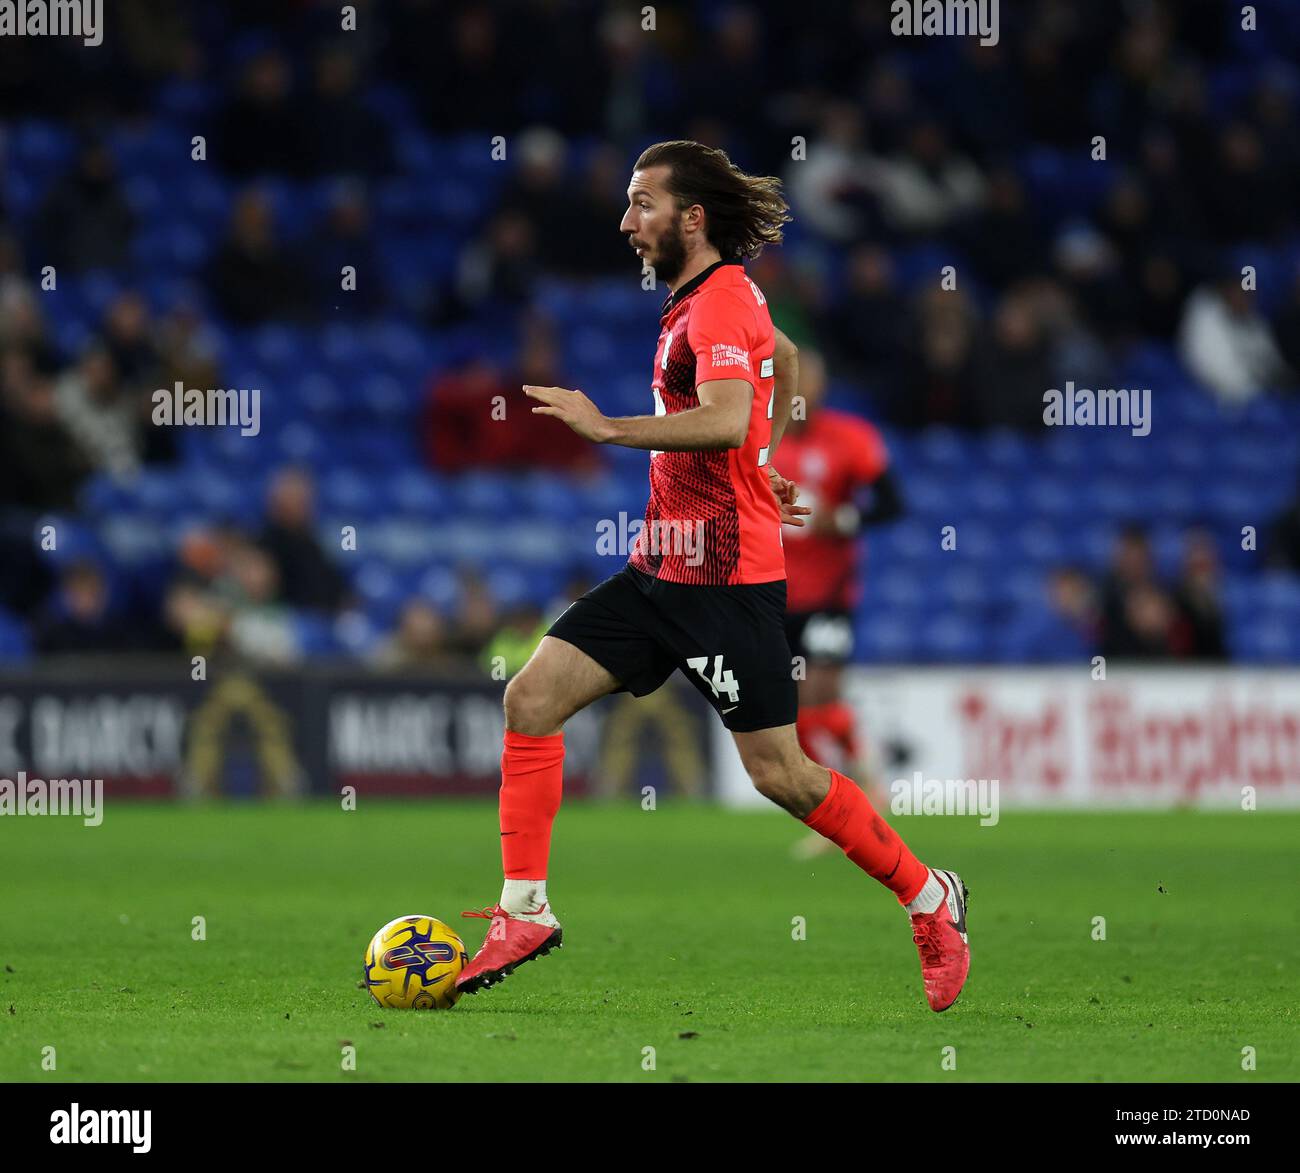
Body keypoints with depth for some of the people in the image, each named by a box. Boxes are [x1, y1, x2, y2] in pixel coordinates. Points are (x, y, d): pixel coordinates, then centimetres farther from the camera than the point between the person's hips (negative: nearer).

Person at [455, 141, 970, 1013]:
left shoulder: (720, 301, -15)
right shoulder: (709, 296, 15)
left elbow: (725, 420, -32)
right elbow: (789, 359, 35)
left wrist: (608, 427, -27)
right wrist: (764, 467, 34)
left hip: (726, 580, -10)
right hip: (663, 567, 10)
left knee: (777, 771, -6)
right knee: (533, 696, -2)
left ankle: (930, 899, 11)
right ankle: (524, 911, 1)